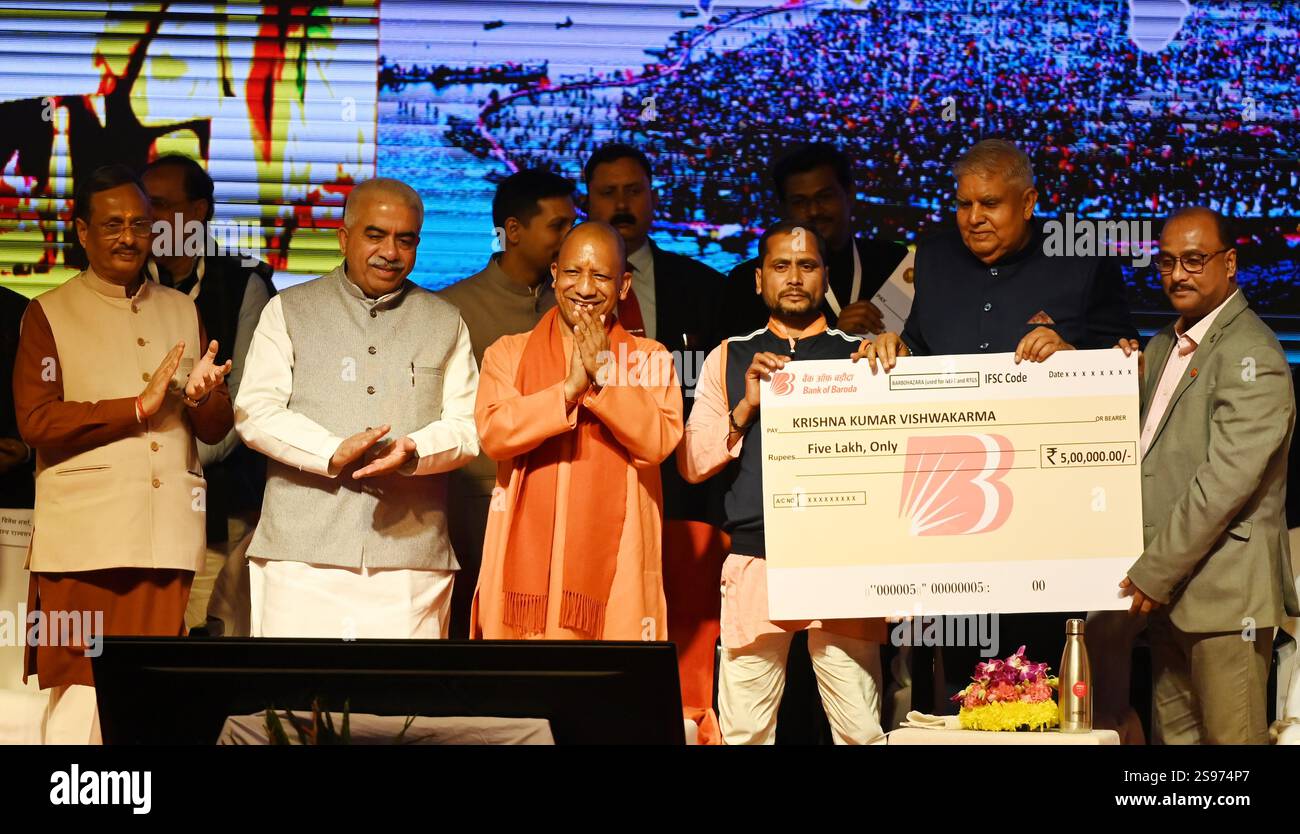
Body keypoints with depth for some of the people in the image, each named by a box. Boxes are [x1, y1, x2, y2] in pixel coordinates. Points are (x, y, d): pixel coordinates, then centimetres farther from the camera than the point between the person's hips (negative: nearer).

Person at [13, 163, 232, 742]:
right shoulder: (50, 313, 5)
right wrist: (138, 406, -12)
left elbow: (217, 428, 14)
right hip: (84, 538, -4)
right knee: (81, 694, -7)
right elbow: (36, 420, -8)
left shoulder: (181, 311, 18)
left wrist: (202, 396, -9)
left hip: (166, 535, 4)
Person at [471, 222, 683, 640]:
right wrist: (570, 388, -13)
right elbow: (493, 433, -5)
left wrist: (604, 375, -13)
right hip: (527, 557, 1)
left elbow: (660, 441, -6)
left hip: (612, 566, 0)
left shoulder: (649, 358, 10)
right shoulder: (508, 353, 11)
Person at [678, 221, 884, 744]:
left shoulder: (859, 358, 12)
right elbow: (692, 464, 8)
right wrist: (745, 408, -5)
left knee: (861, 731, -6)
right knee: (744, 731, -2)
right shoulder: (729, 359, 13)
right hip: (756, 564, 1)